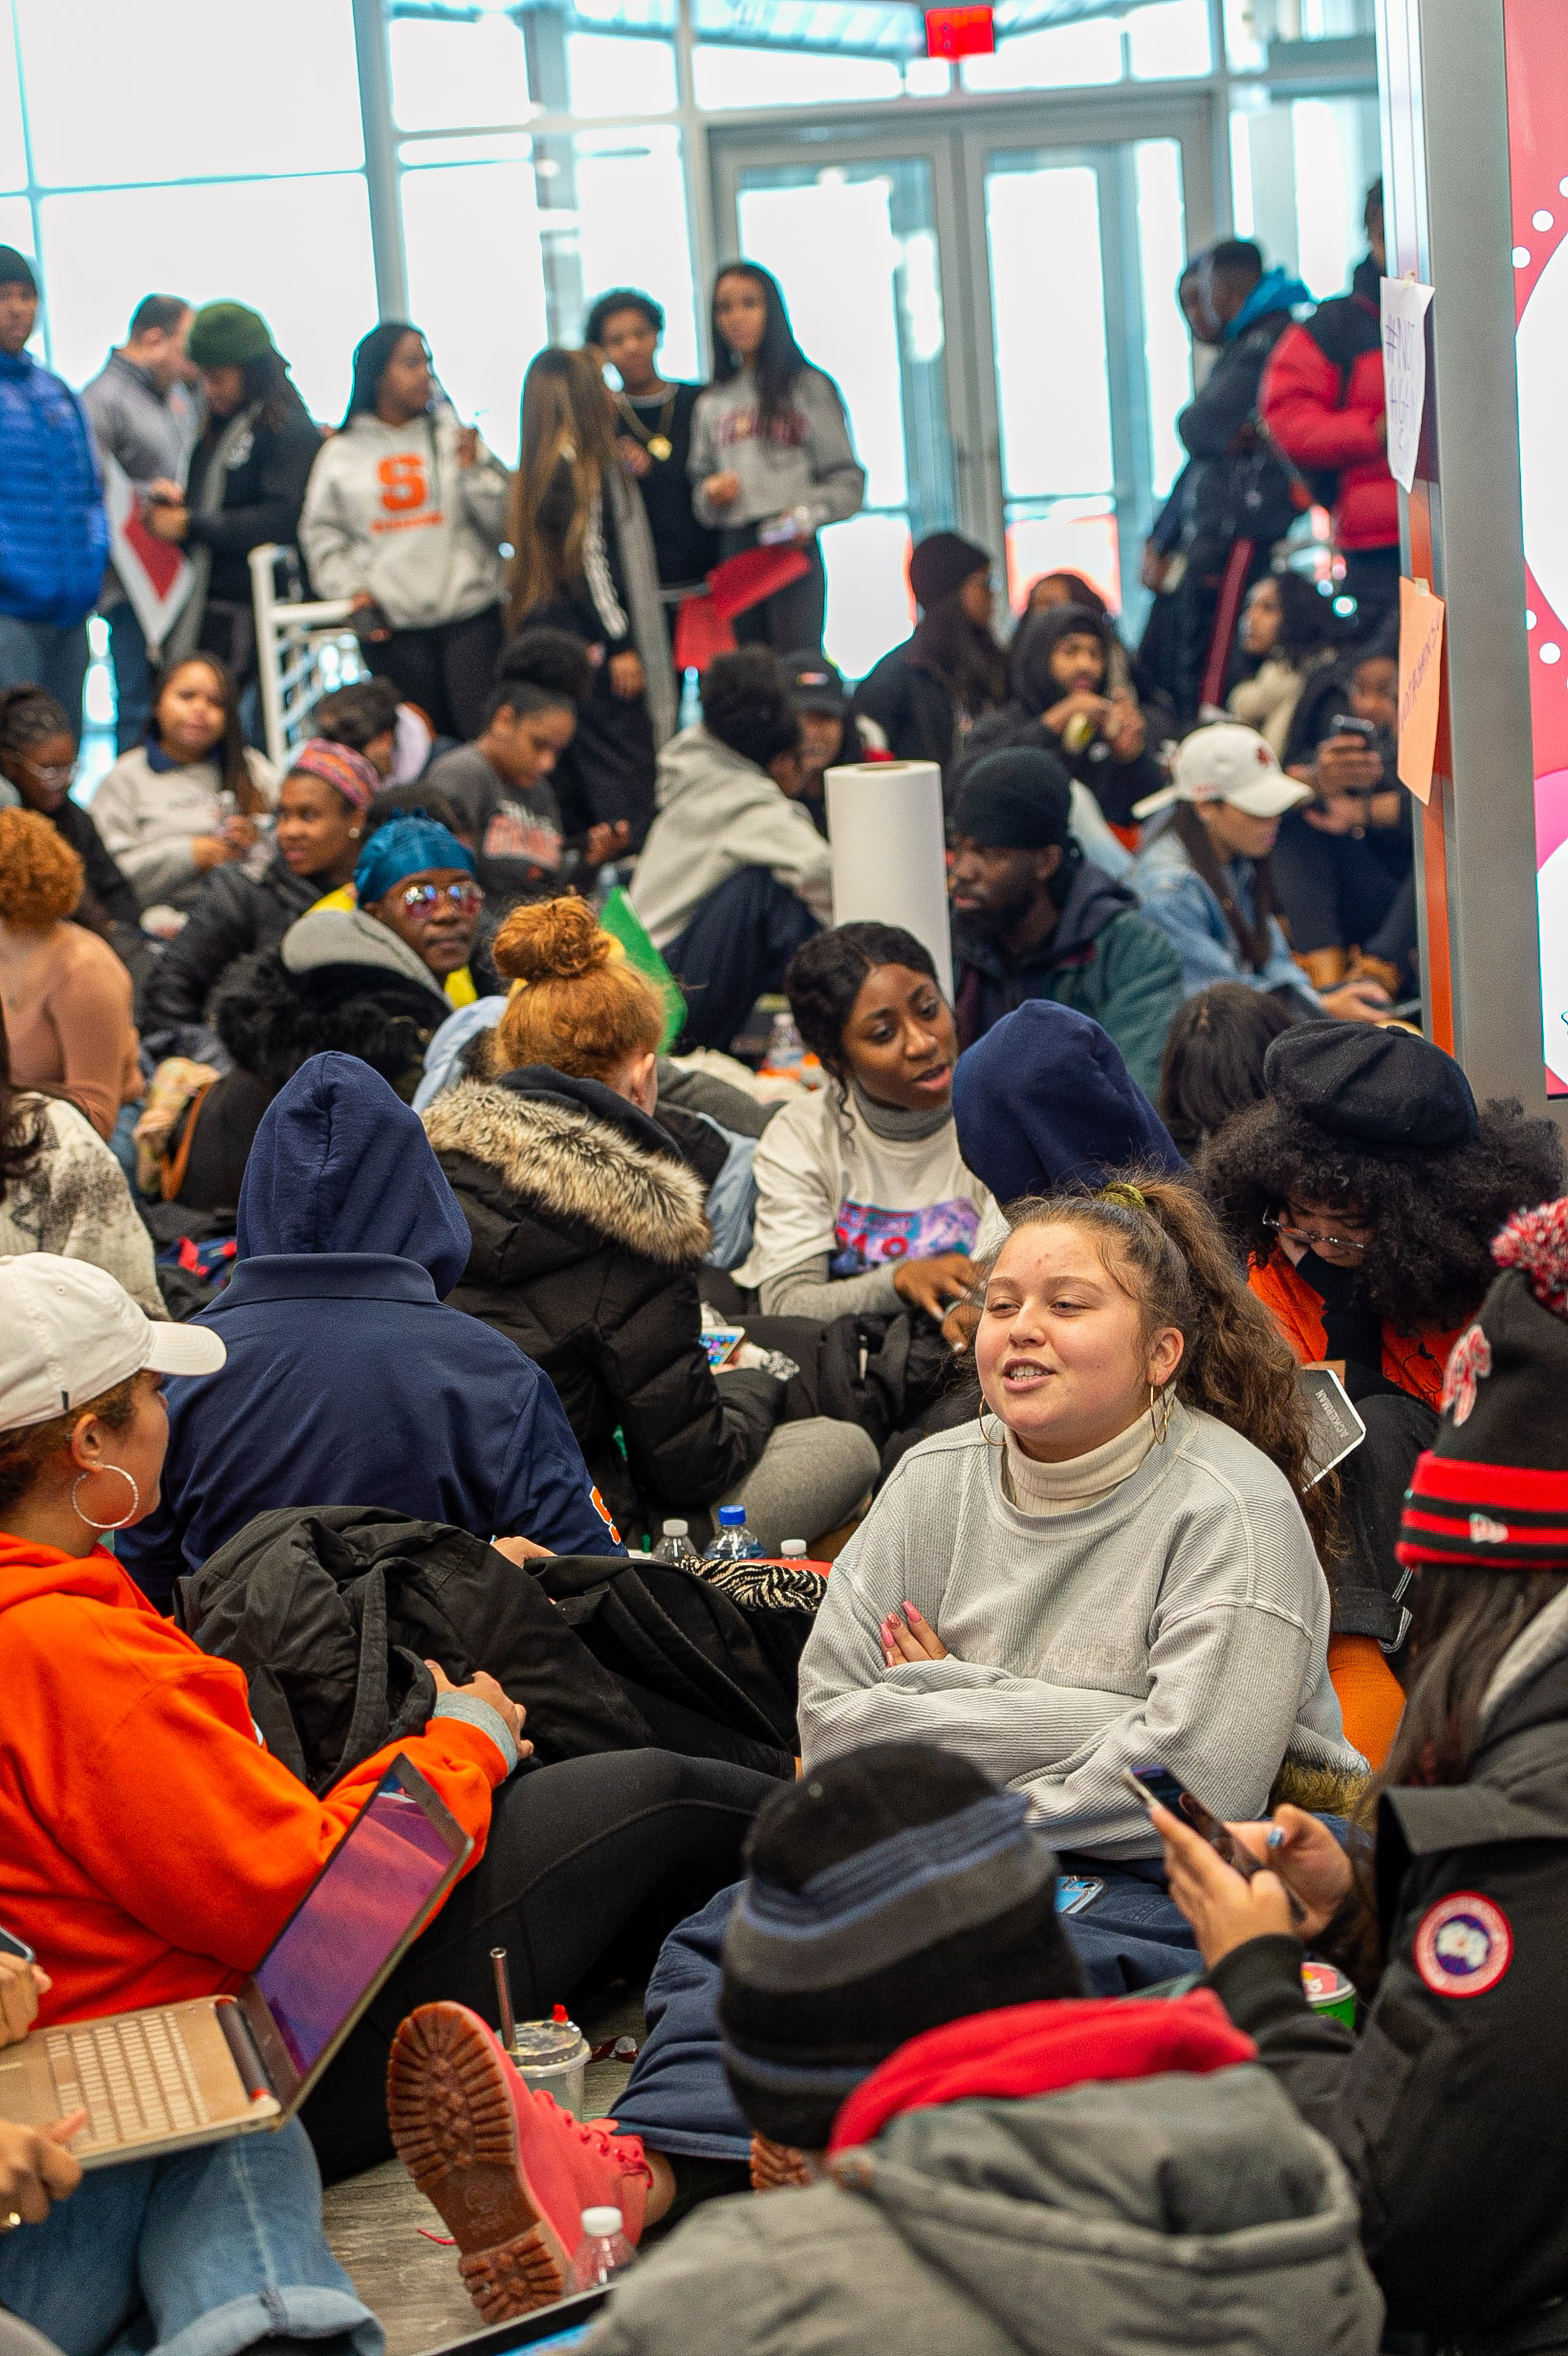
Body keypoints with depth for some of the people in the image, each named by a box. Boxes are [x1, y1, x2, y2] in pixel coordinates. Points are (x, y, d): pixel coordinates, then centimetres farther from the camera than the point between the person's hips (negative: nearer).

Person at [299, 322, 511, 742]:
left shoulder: (453, 435, 7)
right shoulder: (341, 453, 9)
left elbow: (504, 518, 3)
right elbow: (321, 534, 12)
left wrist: (474, 466, -10)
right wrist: (353, 590, 0)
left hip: (470, 616, -1)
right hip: (391, 626, 1)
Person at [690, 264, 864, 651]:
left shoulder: (810, 387, 6)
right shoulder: (710, 404, 18)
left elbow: (847, 479, 1)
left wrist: (809, 514, -17)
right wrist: (710, 495, -3)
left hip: (793, 547, -4)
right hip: (733, 550, 4)